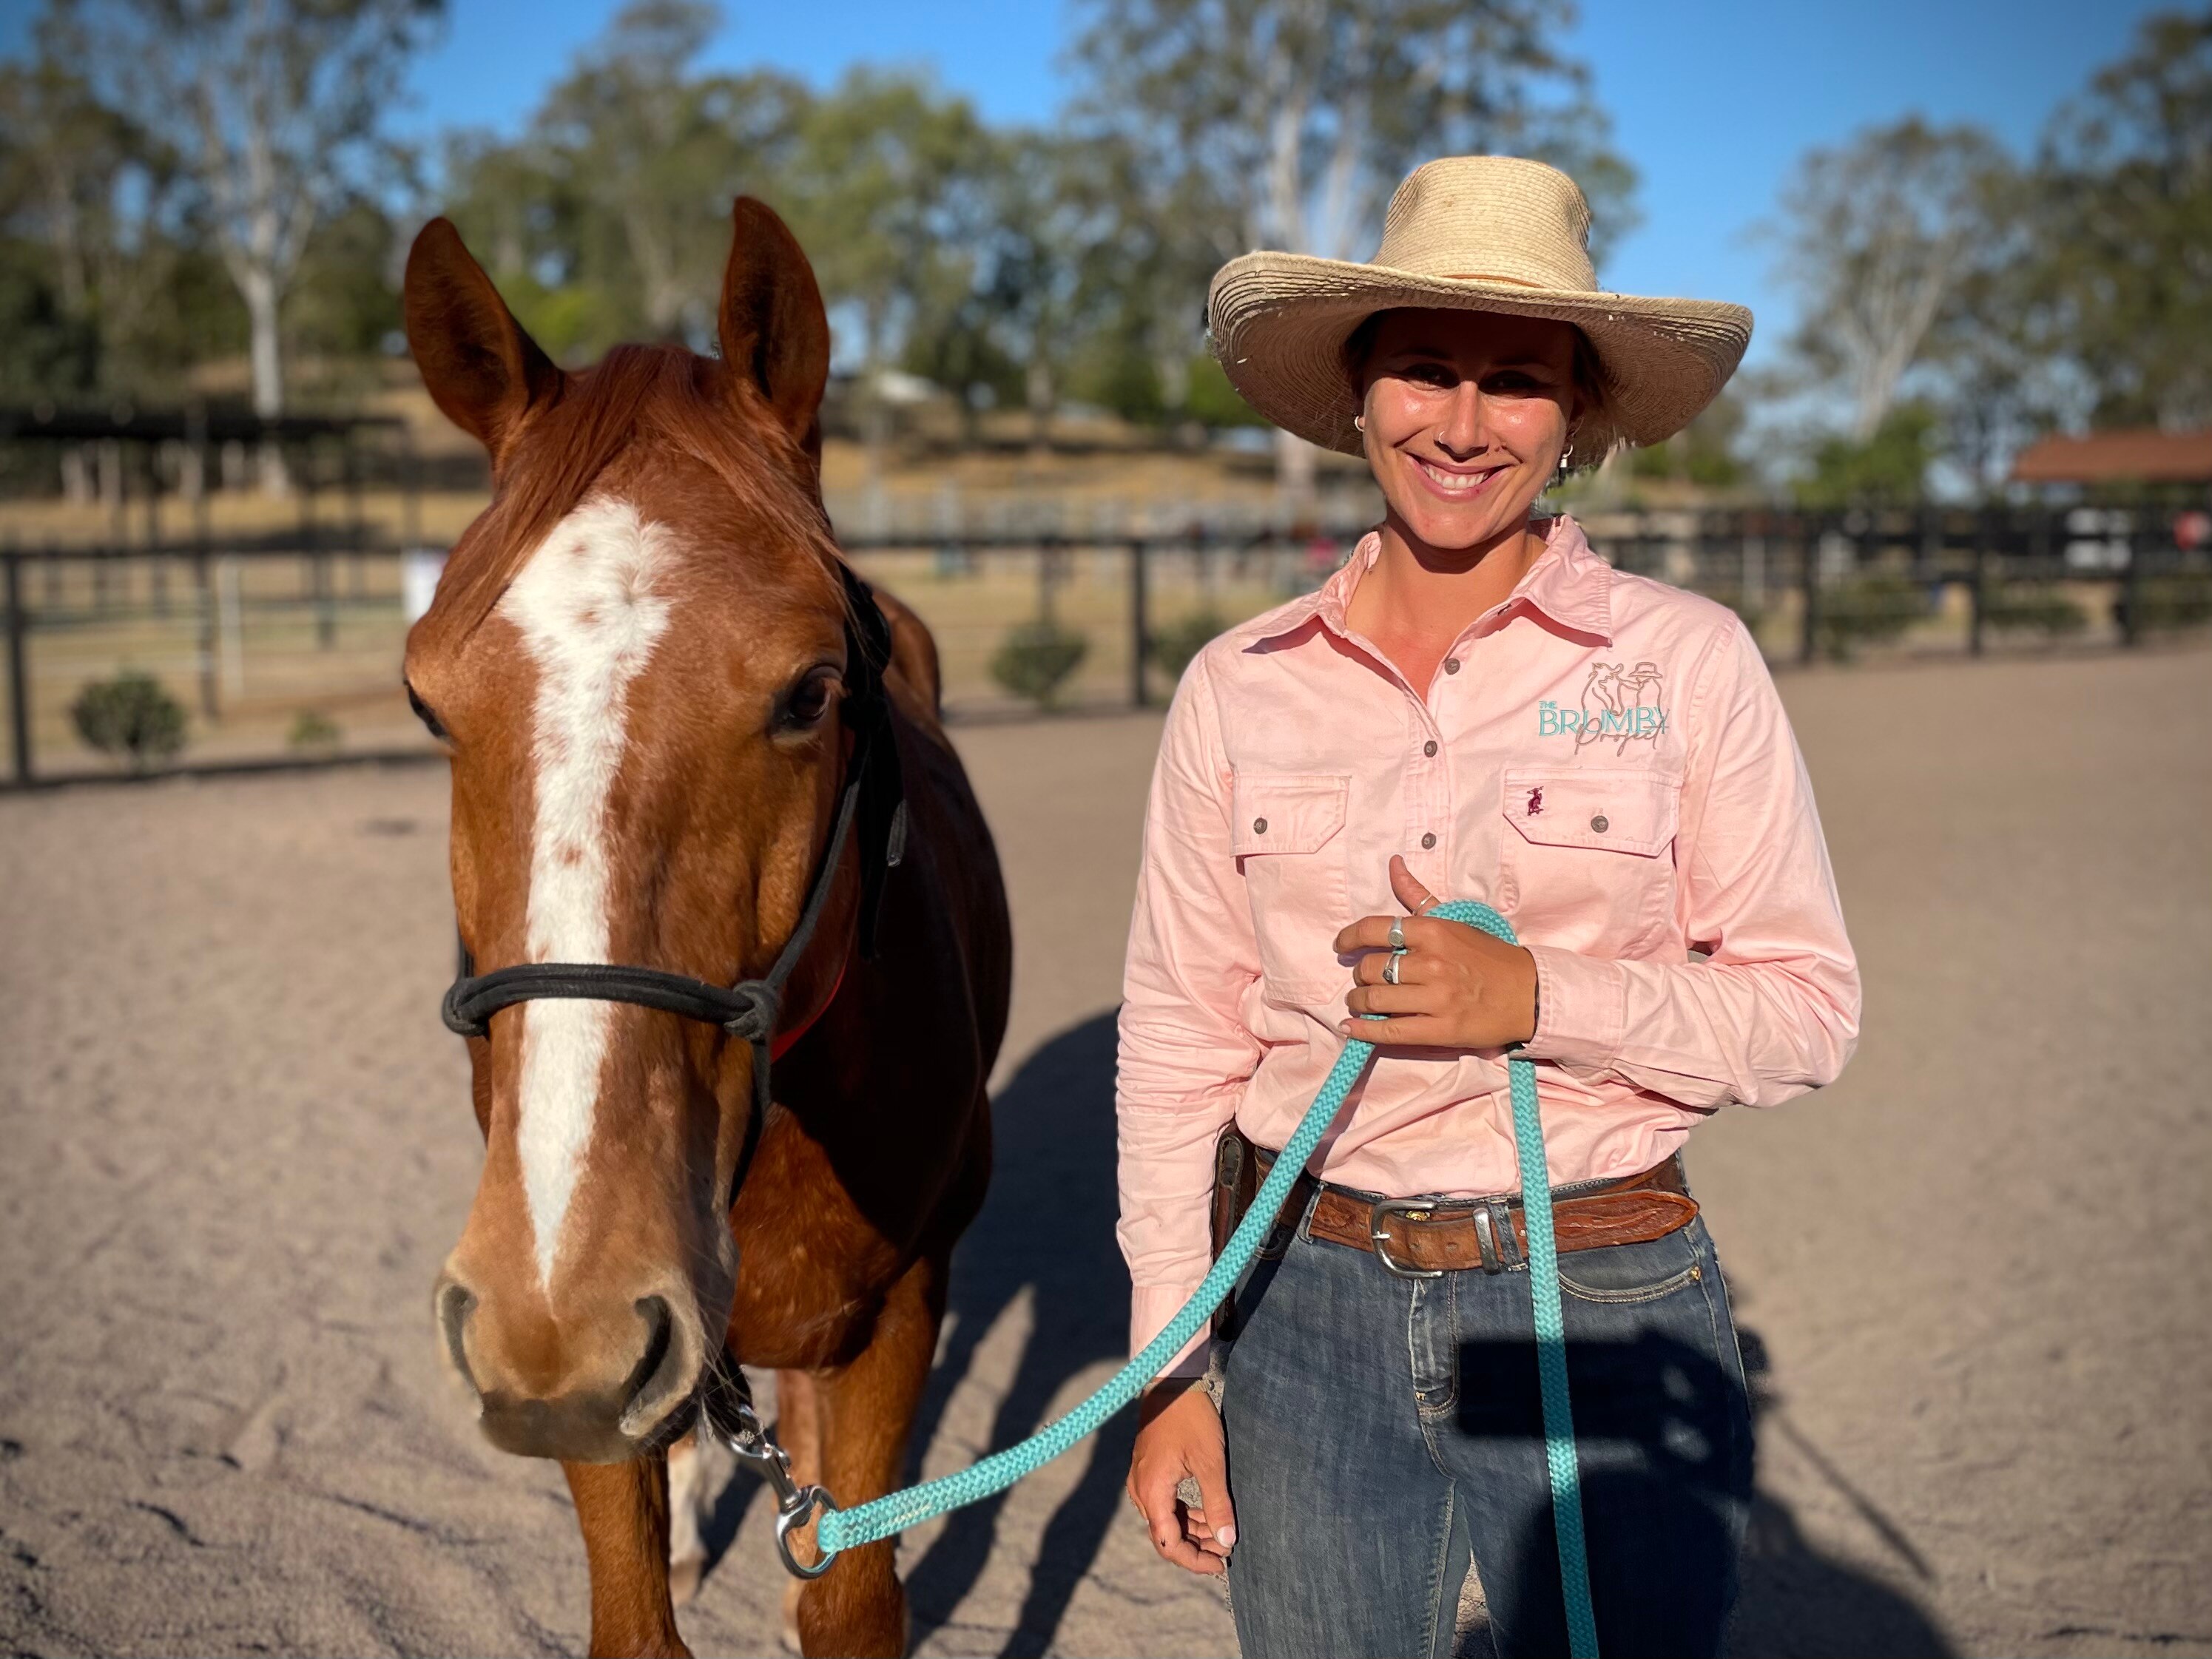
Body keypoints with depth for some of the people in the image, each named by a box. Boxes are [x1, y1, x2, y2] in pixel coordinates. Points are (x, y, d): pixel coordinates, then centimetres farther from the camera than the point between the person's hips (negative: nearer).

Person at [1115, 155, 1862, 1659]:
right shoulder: (1241, 688, -1)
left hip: (1607, 1312, -1)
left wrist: (1536, 998, -21)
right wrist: (1171, 1372, 2)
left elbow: (1811, 1009, -5)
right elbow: (1179, 1041, 2)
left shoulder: (1690, 662, -6)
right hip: (1314, 1308, 2)